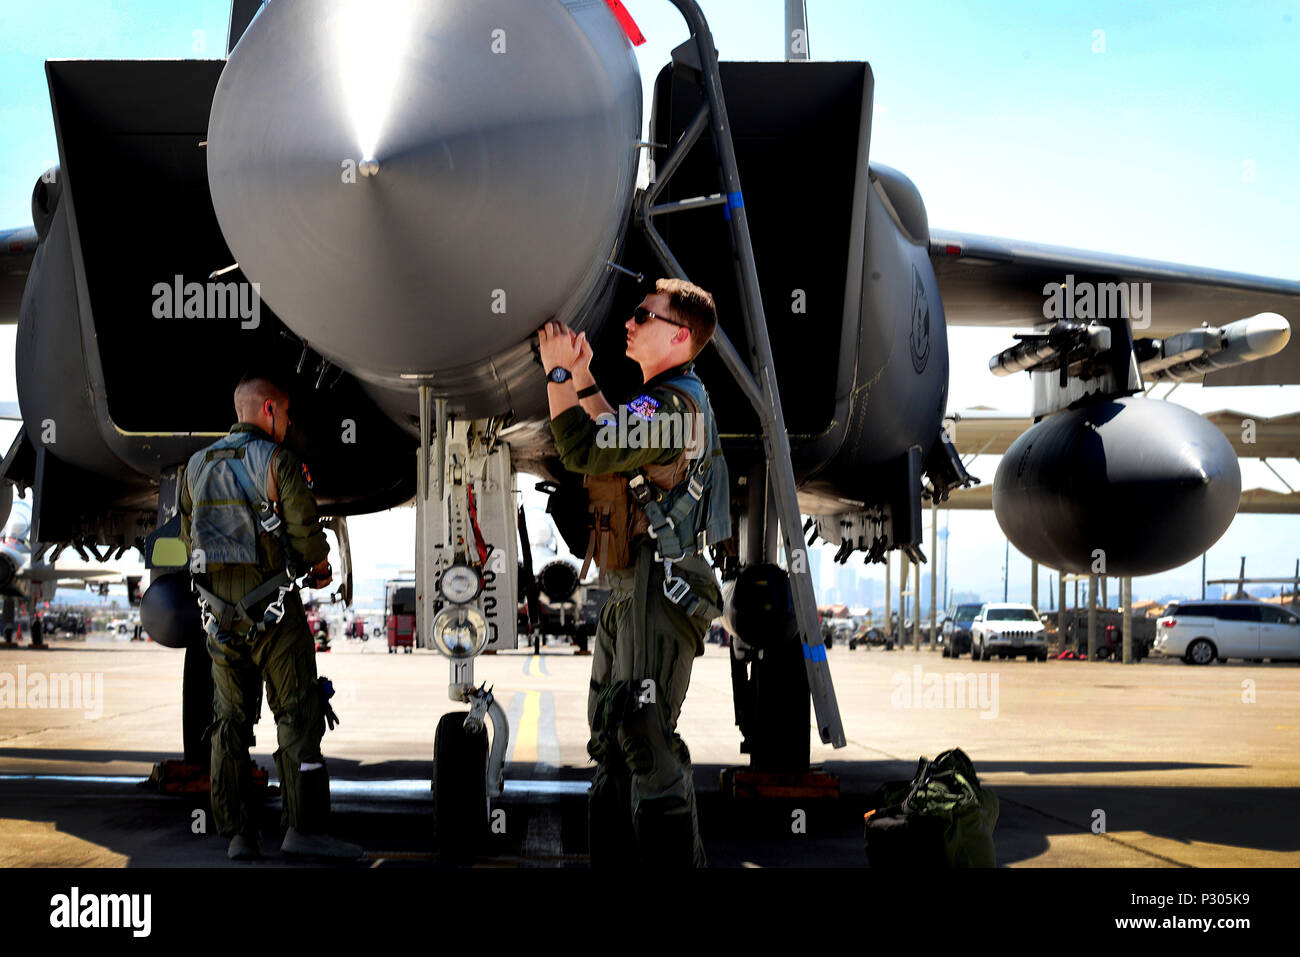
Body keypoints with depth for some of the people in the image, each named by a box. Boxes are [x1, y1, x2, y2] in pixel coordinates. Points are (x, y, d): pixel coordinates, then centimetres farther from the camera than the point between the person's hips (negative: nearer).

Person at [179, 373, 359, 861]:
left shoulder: (197, 466, 11)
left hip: (218, 611, 6)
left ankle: (238, 833, 7)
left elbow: (190, 535, 16)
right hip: (273, 607, -6)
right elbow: (306, 533, -11)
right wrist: (321, 568, 10)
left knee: (232, 718, 9)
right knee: (299, 712, -1)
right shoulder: (279, 462, -8)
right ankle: (303, 826, -6)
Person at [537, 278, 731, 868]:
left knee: (648, 744, -8)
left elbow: (583, 451, -27)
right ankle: (611, 858, 27)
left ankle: (674, 858, -2)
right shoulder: (675, 398, 16)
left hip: (656, 594, -11)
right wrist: (584, 381, 22)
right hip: (630, 592, 11)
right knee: (611, 735, 17)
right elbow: (615, 443, 31)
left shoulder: (673, 404, -18)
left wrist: (557, 372, -17)